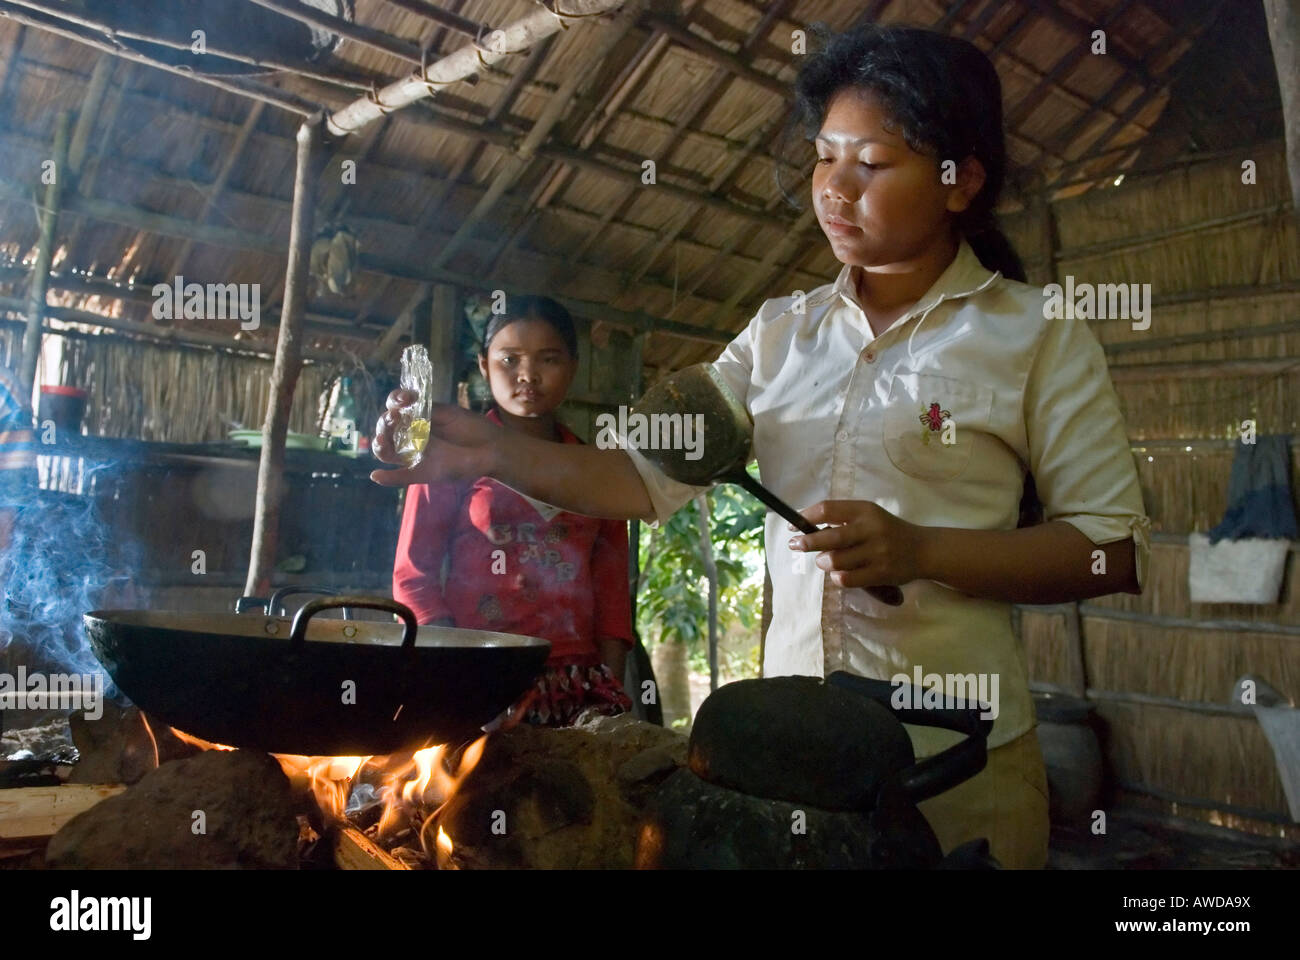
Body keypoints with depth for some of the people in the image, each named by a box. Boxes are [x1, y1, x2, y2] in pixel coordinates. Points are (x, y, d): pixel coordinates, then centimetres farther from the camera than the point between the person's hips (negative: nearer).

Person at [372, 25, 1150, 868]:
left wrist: (920, 549, -19)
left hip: (957, 759, -3)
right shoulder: (780, 333, 7)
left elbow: (1117, 548, -6)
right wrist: (497, 454, -12)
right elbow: (656, 477, 1)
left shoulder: (1037, 331, -3)